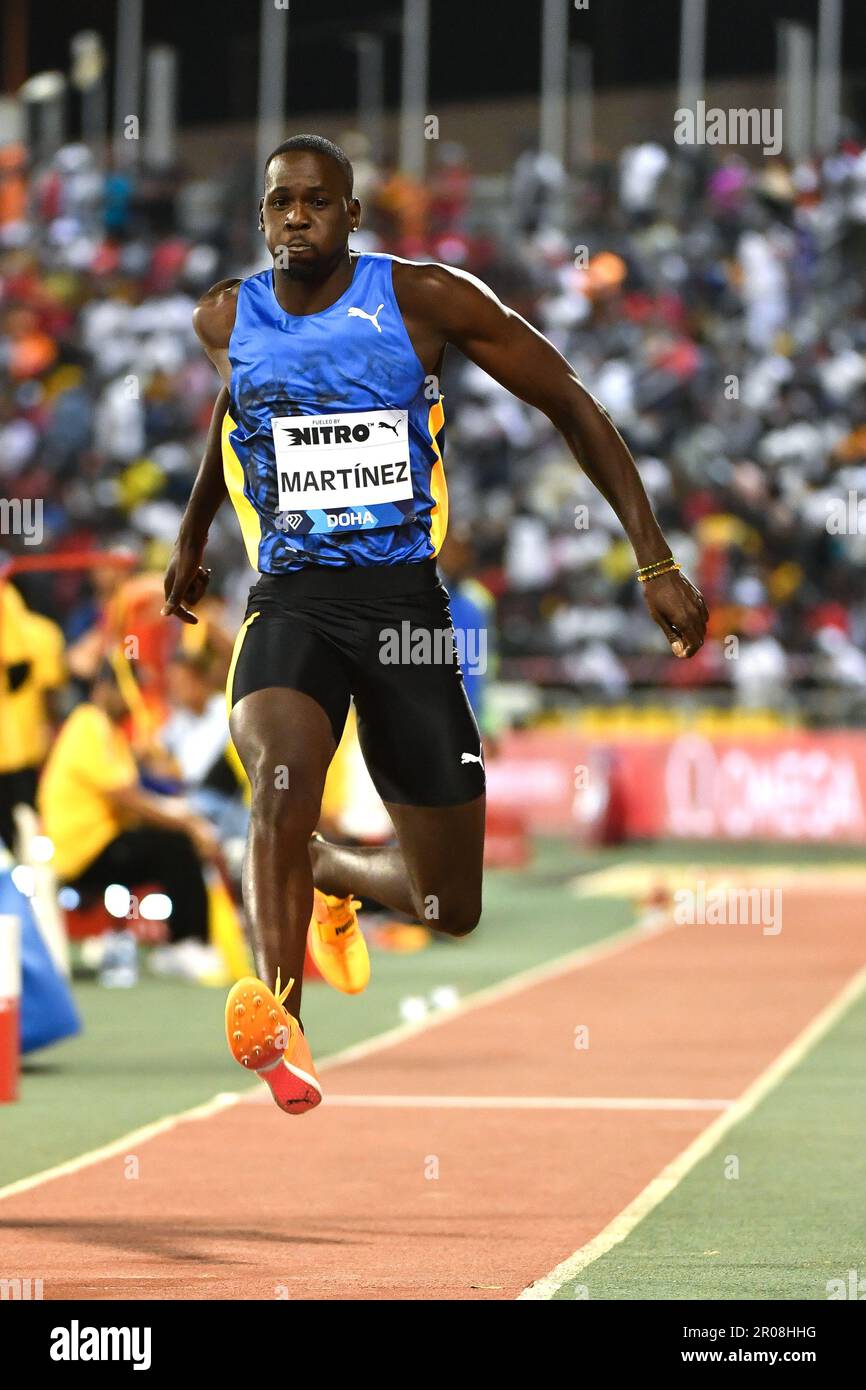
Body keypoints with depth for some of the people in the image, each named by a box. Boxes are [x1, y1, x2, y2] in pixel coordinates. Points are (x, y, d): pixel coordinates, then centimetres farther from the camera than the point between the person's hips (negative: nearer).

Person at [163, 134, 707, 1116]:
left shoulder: (420, 299, -6)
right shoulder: (226, 319, 4)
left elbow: (570, 406, -1)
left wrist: (655, 563, -6)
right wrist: (193, 532, 42)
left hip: (404, 598, 0)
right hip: (291, 601, 0)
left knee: (450, 910, 6)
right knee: (284, 773, -35)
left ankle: (328, 870, 41)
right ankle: (276, 1023, -49)